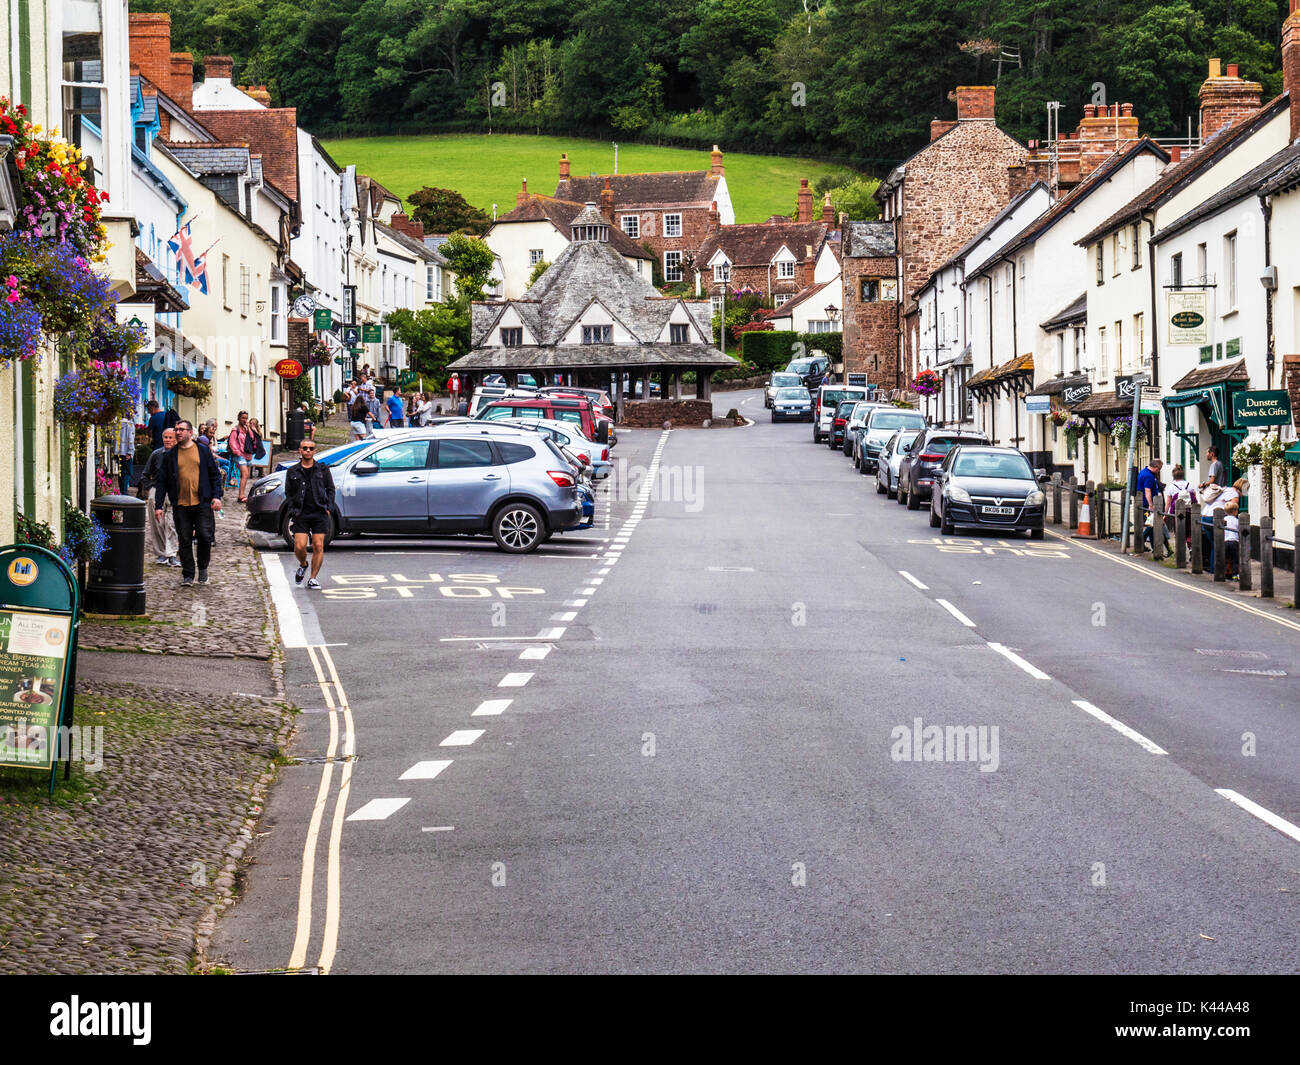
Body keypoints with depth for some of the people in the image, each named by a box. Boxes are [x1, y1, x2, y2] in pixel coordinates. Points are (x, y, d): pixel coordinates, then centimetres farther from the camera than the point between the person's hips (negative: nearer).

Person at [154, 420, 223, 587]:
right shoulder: (170, 456, 10)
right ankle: (188, 575, 8)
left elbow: (215, 475, 9)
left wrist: (216, 496, -4)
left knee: (205, 537, -6)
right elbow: (162, 481, 10)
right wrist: (158, 506, 3)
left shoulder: (203, 451, 8)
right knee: (185, 541, 1)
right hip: (181, 506, 1)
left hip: (202, 504, -1)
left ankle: (203, 568, 17)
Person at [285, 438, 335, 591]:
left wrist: (329, 508, 1)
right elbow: (288, 493, 12)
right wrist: (293, 510, -1)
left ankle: (313, 578, 5)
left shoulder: (323, 470, 10)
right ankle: (302, 565, 23)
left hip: (320, 513, 0)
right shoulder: (293, 472, 10)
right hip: (301, 515, 0)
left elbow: (330, 489, 13)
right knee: (299, 547, -9)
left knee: (318, 547, -5)